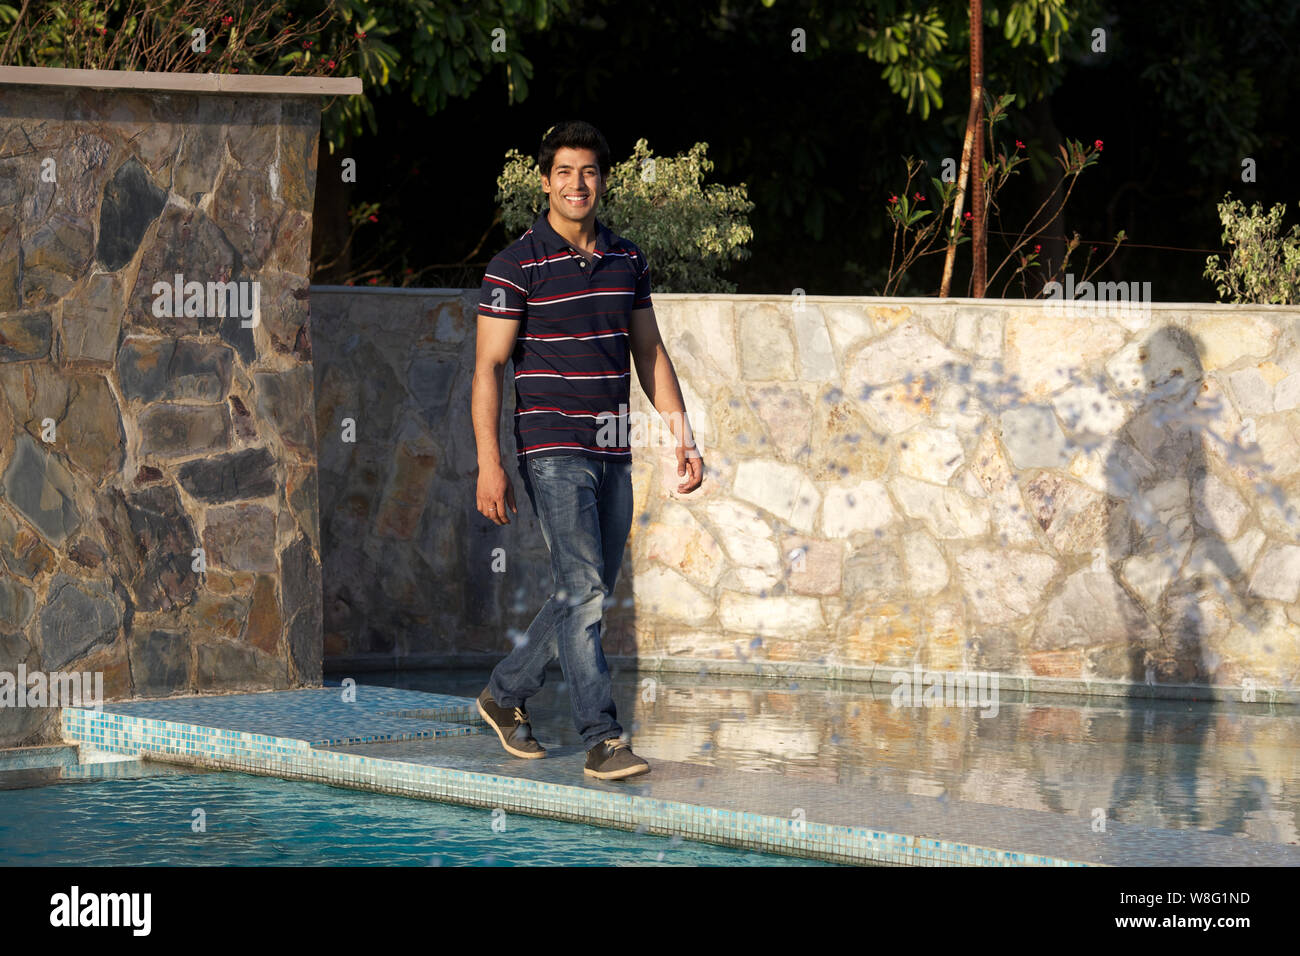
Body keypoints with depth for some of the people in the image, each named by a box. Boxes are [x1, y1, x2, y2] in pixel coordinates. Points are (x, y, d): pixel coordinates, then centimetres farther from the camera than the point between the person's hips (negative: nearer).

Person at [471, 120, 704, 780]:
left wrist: (683, 437, 12)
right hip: (552, 449, -6)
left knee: (589, 594, 11)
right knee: (584, 589, -14)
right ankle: (603, 742, -14)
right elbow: (488, 366, -8)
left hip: (611, 453, 6)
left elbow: (650, 353, 18)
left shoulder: (627, 261, 11)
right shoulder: (516, 266, -6)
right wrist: (488, 463, -14)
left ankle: (506, 695, 29)